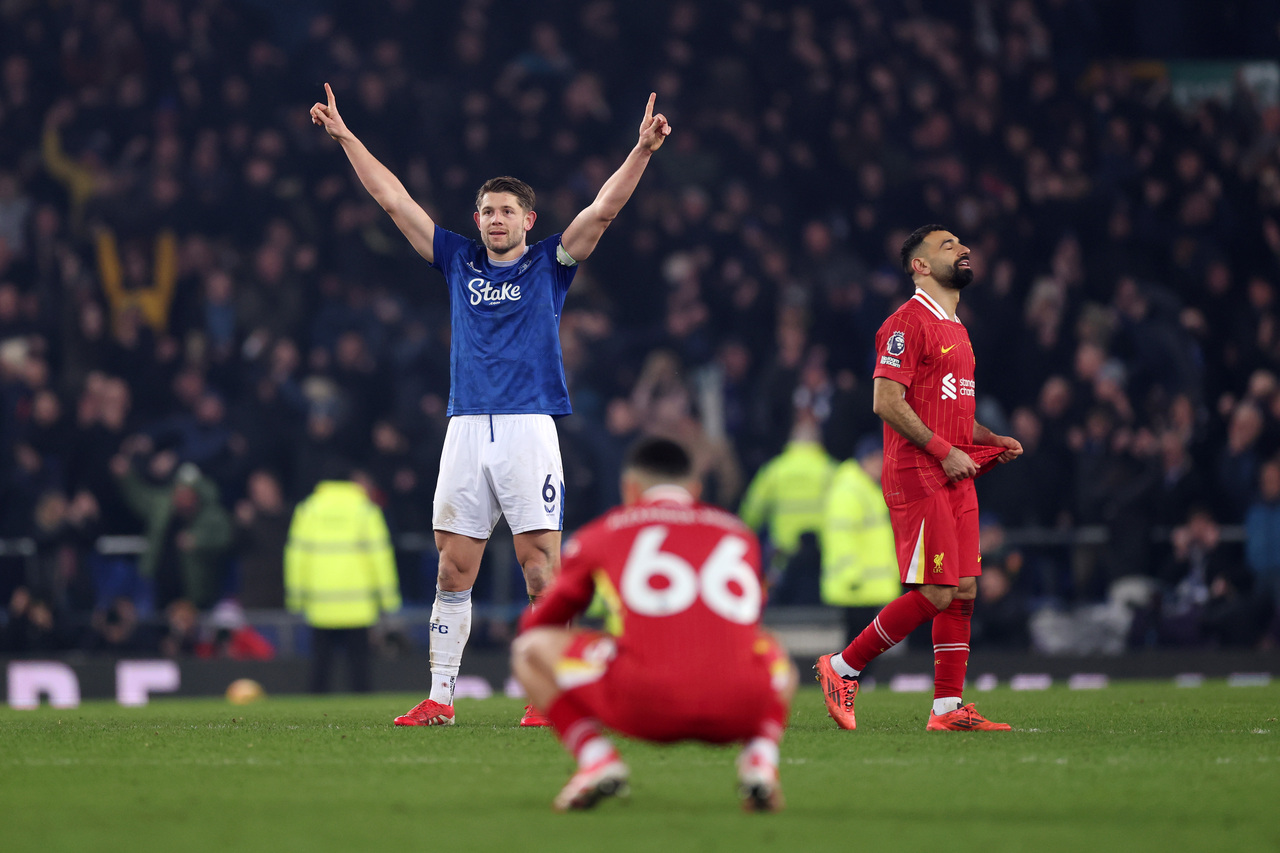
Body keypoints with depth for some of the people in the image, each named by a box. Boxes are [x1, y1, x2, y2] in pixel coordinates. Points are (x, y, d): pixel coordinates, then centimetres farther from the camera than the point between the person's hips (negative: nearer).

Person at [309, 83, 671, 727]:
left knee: (541, 569, -7)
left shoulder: (549, 264, 8)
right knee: (453, 570, 2)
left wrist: (642, 151, -16)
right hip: (467, 428, 3)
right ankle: (440, 698, 6)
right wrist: (345, 138, 18)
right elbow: (393, 199, 18)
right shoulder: (458, 261, 16)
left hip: (529, 428, -3)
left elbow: (603, 208, -4)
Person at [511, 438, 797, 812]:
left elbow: (536, 623, 34)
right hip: (742, 709, 2)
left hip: (646, 703, -2)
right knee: (778, 656, 38)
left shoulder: (603, 532, 23)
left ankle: (595, 758, -1)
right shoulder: (740, 534, 30)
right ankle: (760, 756, 8)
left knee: (531, 648, 22)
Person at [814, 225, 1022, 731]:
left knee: (963, 590, 4)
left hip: (955, 478, 9)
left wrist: (989, 442, 13)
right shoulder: (908, 322, -10)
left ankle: (949, 708, 6)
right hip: (917, 476, -9)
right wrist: (945, 451, -17)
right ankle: (842, 669, 0)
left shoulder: (954, 329, 20)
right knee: (936, 592, -12)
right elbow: (886, 401, -17)